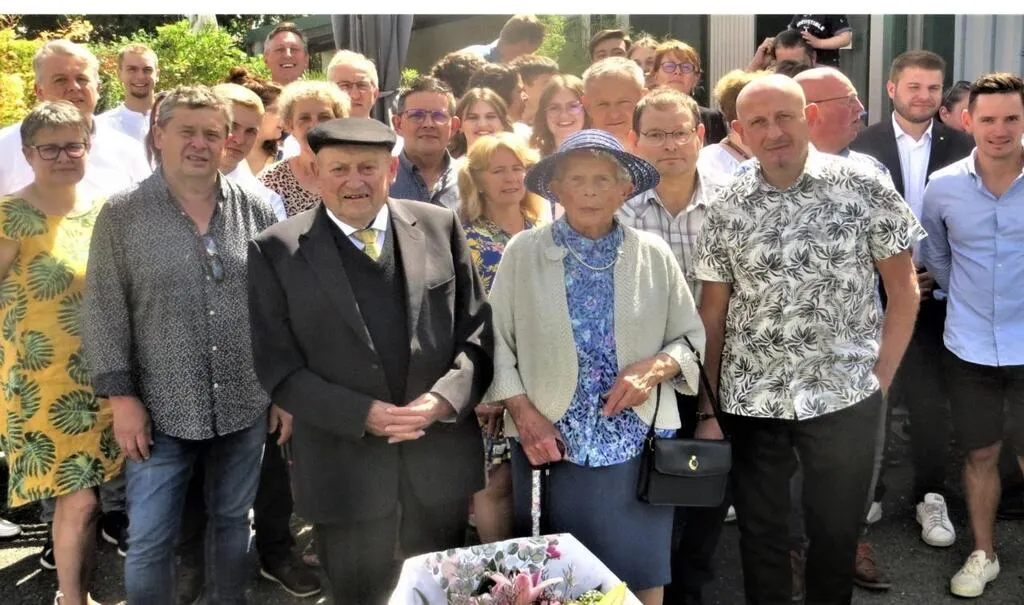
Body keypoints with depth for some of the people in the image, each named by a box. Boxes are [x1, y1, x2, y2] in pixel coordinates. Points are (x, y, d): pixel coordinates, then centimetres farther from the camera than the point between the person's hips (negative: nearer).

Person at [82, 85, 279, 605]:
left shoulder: (255, 211, 1)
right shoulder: (121, 214, -4)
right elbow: (103, 311, -4)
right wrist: (121, 396, -9)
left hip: (246, 404, 2)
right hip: (161, 409, -2)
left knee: (233, 521, 17)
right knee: (149, 540, 6)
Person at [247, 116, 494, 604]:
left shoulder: (439, 227, 0)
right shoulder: (277, 250, -6)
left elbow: (478, 331, 1)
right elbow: (278, 368, -7)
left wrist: (444, 399, -15)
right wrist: (364, 414, -18)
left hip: (442, 451, 2)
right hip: (344, 464, -2)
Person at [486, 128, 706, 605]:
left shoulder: (653, 254, 2)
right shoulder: (523, 252, -1)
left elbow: (691, 339, 7)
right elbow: (496, 342, 1)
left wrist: (655, 368, -12)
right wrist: (524, 415, -9)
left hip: (637, 445, 1)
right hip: (550, 446, 0)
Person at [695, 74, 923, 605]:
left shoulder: (863, 188, -5)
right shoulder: (726, 208, 0)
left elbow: (903, 289, 0)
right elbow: (713, 310, 5)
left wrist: (880, 377, -4)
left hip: (845, 396, -1)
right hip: (750, 399, 2)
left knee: (837, 529, 13)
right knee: (759, 530, 12)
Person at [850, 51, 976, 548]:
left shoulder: (962, 147, 1)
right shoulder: (863, 145, -5)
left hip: (936, 293, 1)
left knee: (932, 401, 7)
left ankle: (931, 497, 23)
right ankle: (866, 493, 26)